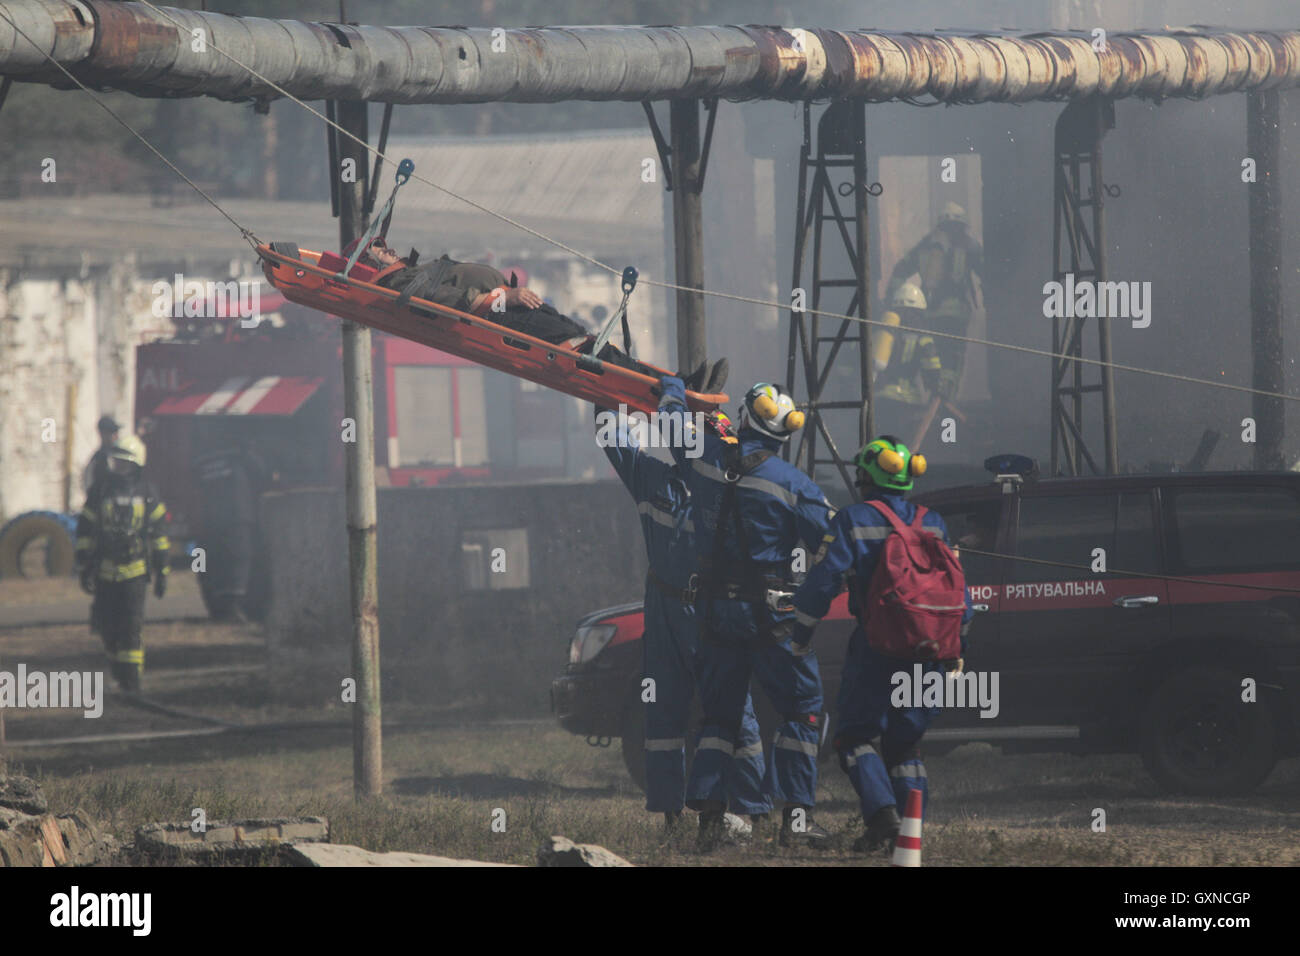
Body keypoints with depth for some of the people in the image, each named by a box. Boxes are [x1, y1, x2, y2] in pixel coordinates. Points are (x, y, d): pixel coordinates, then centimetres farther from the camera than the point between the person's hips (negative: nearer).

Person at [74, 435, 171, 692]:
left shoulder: (147, 495, 3)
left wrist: (161, 573, 7)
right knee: (109, 629, 4)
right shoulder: (99, 492, 5)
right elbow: (85, 532, 9)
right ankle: (119, 669, 25)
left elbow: (159, 534, 9)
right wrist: (85, 569, 5)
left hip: (135, 572, -2)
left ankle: (131, 678, -9)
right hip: (105, 572, 2)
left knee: (131, 628, -11)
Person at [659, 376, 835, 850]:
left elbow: (672, 411, 20)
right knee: (802, 708, 4)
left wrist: (672, 385, 41)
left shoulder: (705, 456, -1)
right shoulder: (791, 483, -13)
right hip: (768, 612, -5)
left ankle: (708, 815, 5)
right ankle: (795, 816, -4)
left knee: (719, 715, 14)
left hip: (714, 610, 5)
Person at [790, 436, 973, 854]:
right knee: (905, 739, 15)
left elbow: (822, 580, -9)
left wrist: (801, 631, 3)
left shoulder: (853, 521, -5)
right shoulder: (932, 524, 9)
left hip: (876, 646, -5)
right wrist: (956, 649, 19)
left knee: (858, 735, 4)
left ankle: (881, 814, -17)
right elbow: (958, 588, 11)